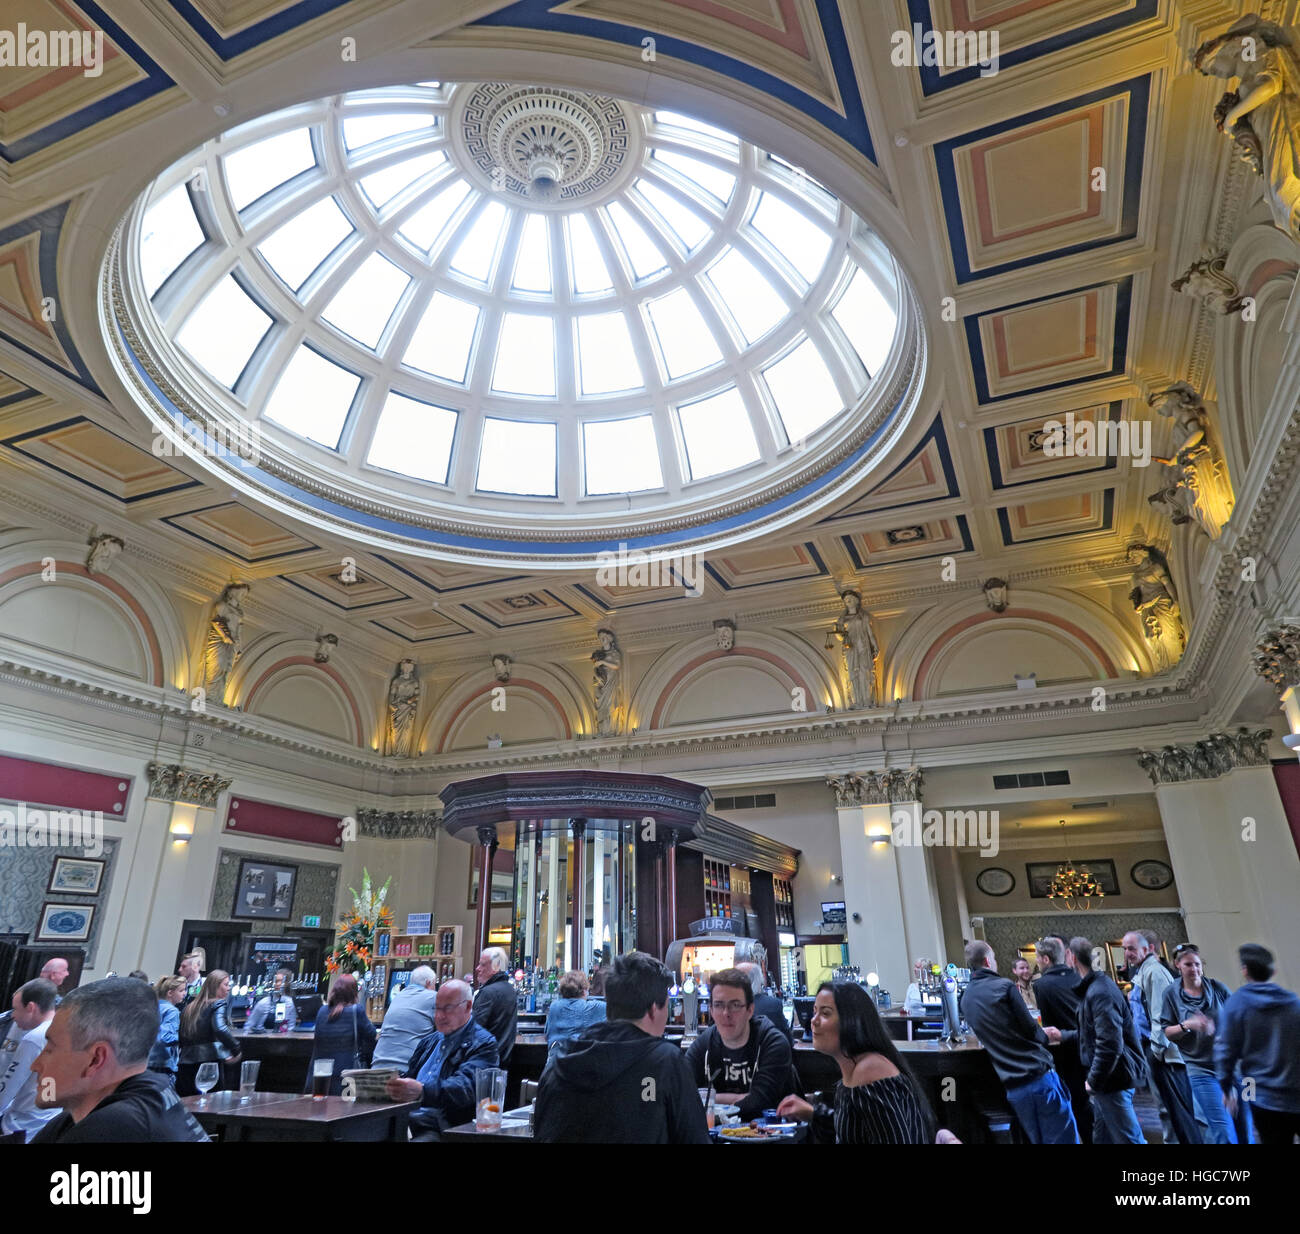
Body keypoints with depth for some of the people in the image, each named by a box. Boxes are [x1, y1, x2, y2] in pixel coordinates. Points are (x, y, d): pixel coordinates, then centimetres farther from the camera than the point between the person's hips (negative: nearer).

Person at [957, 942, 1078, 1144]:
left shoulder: (966, 1000, 10)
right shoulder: (1004, 986, -9)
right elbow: (1031, 1030, -7)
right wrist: (1046, 1036, 17)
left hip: (1013, 1088, 6)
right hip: (1039, 1075, -6)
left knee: (1036, 1139, 16)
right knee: (1064, 1138, 4)